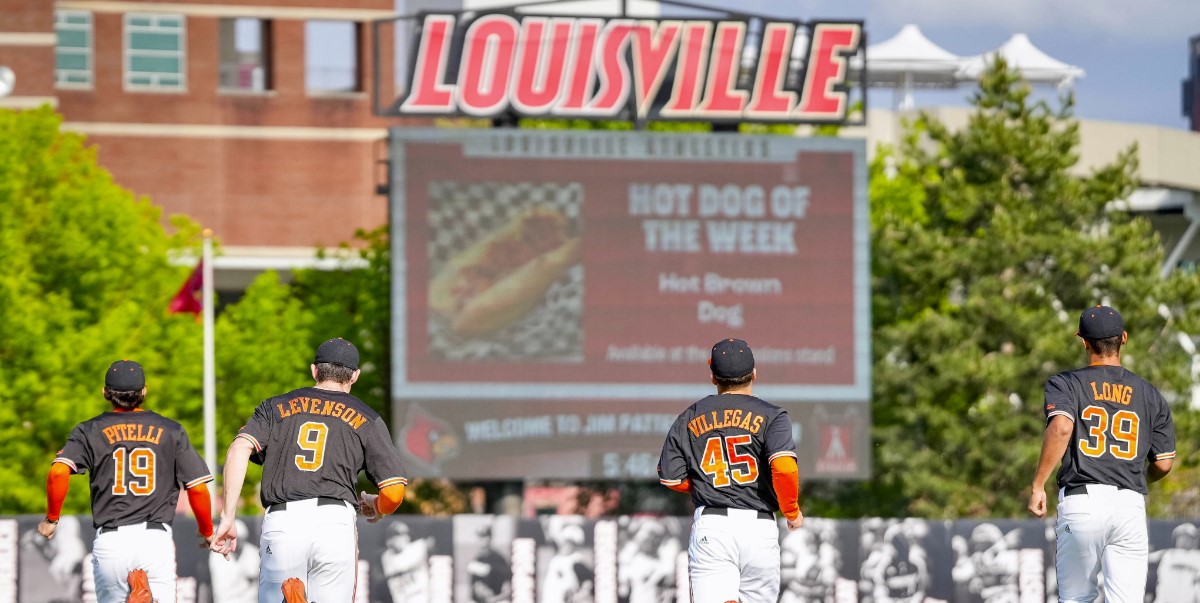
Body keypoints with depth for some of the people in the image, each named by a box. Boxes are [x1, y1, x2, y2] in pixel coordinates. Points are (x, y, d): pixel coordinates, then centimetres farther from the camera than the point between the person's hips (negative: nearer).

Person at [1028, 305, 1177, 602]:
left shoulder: (1065, 384, 4)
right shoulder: (1150, 395, 13)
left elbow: (1061, 427, -17)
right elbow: (1163, 464, 12)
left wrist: (1038, 486, -14)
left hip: (1081, 501, -1)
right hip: (1130, 506, 1)